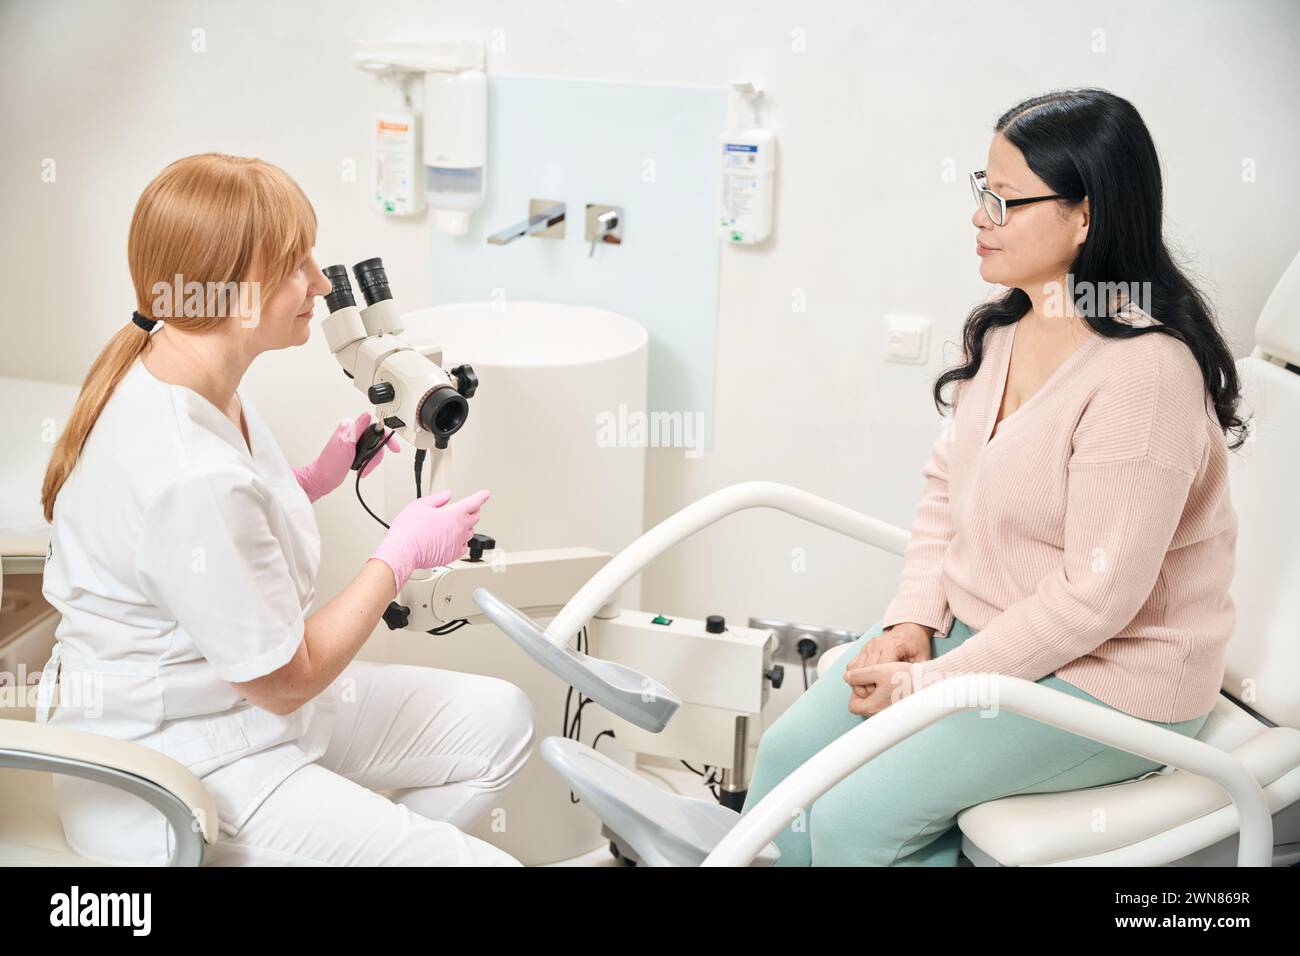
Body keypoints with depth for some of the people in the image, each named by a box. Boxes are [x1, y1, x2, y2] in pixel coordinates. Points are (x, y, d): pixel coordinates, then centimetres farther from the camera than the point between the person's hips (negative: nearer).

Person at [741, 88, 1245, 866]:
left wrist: (931, 683, -19)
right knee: (790, 751, -2)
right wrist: (911, 622, -4)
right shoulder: (1005, 328, 2)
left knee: (855, 818, -17)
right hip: (976, 626, 8)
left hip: (1105, 680, -8)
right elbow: (948, 489, 10)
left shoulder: (1146, 374, -26)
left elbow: (1095, 595, -25)